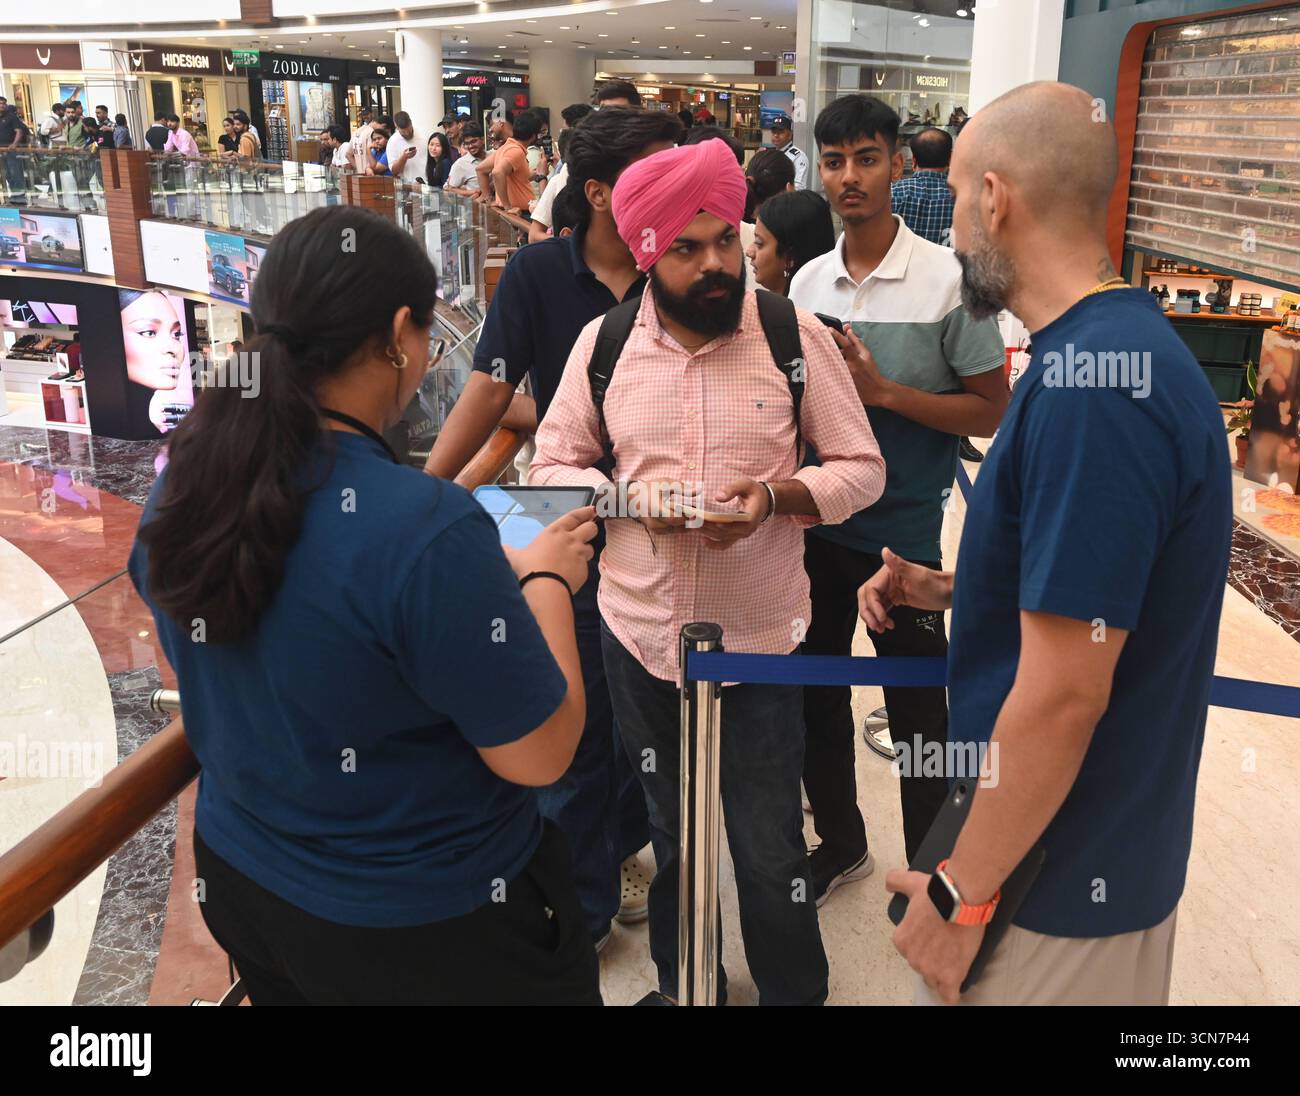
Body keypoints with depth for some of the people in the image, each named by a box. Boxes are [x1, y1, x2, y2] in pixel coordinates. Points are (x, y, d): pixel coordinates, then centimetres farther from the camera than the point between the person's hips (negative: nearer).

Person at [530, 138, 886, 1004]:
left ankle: (795, 992, 34)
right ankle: (678, 983, 45)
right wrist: (630, 499, -15)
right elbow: (551, 466, 4)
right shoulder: (604, 342, -1)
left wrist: (777, 495, -22)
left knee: (770, 852, 8)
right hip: (638, 634, 3)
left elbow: (862, 469, -3)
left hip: (760, 637, -2)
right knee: (668, 834, 22)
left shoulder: (796, 336, -7)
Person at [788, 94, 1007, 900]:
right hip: (817, 523, 5)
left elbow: (992, 412, -11)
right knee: (817, 693, 17)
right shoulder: (808, 282, 3)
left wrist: (882, 391, -20)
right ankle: (840, 843, 40)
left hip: (903, 532, -5)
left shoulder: (948, 280, -12)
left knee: (917, 712, 10)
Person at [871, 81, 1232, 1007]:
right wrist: (948, 592, 4)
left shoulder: (1088, 386, -27)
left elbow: (1062, 696, -27)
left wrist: (962, 894, -17)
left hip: (1057, 874, -9)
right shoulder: (1127, 346, 5)